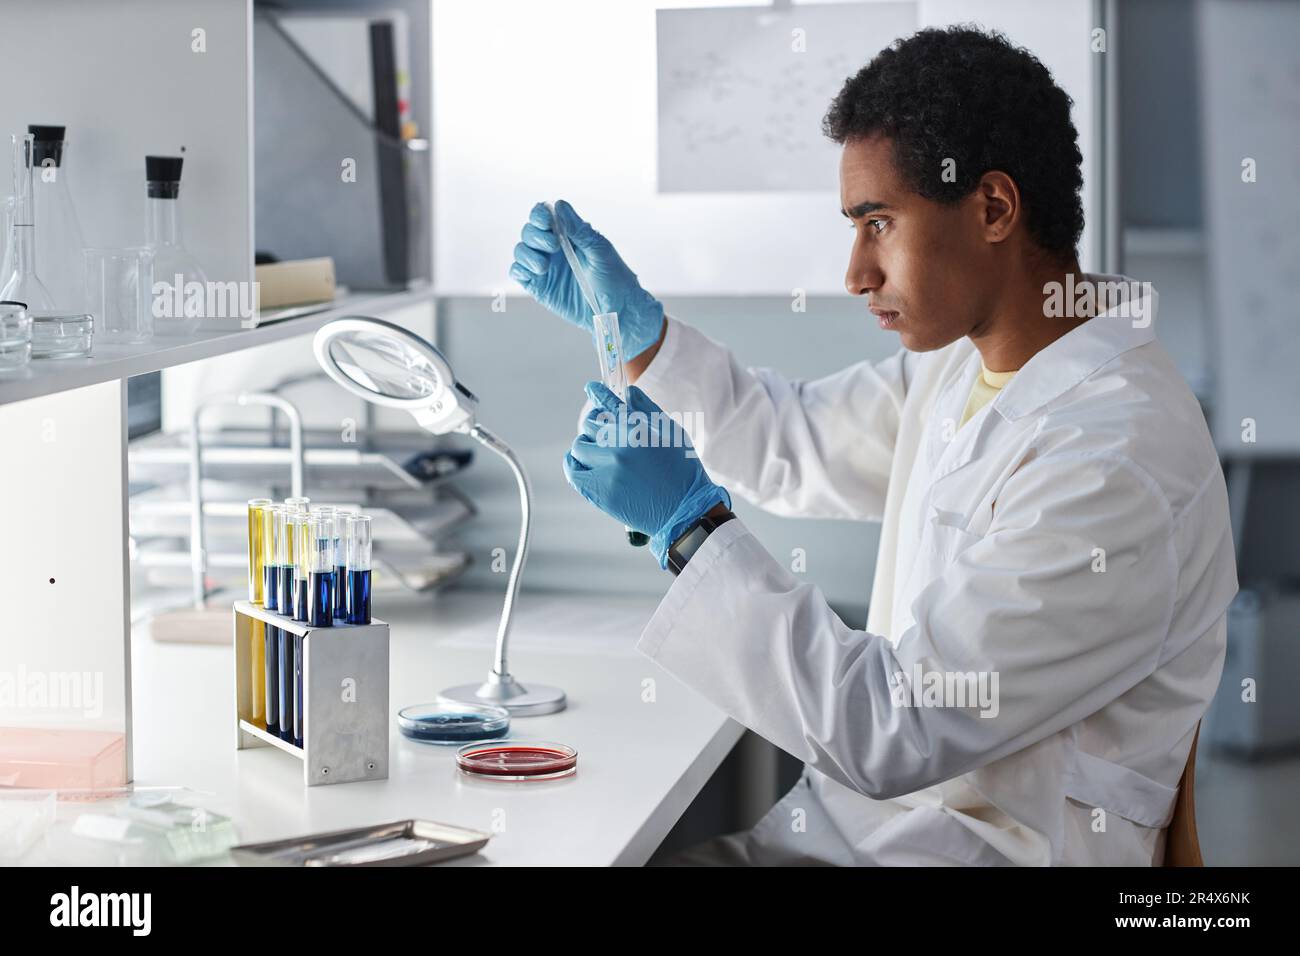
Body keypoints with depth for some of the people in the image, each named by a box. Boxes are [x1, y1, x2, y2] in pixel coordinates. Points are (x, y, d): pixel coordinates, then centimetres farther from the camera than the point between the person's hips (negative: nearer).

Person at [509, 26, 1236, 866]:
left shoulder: (1116, 465, -24)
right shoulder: (965, 362, 6)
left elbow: (892, 737, -25)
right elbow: (792, 447, 24)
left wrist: (690, 523, -20)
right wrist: (634, 324, 13)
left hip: (986, 852, -8)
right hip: (855, 812, 8)